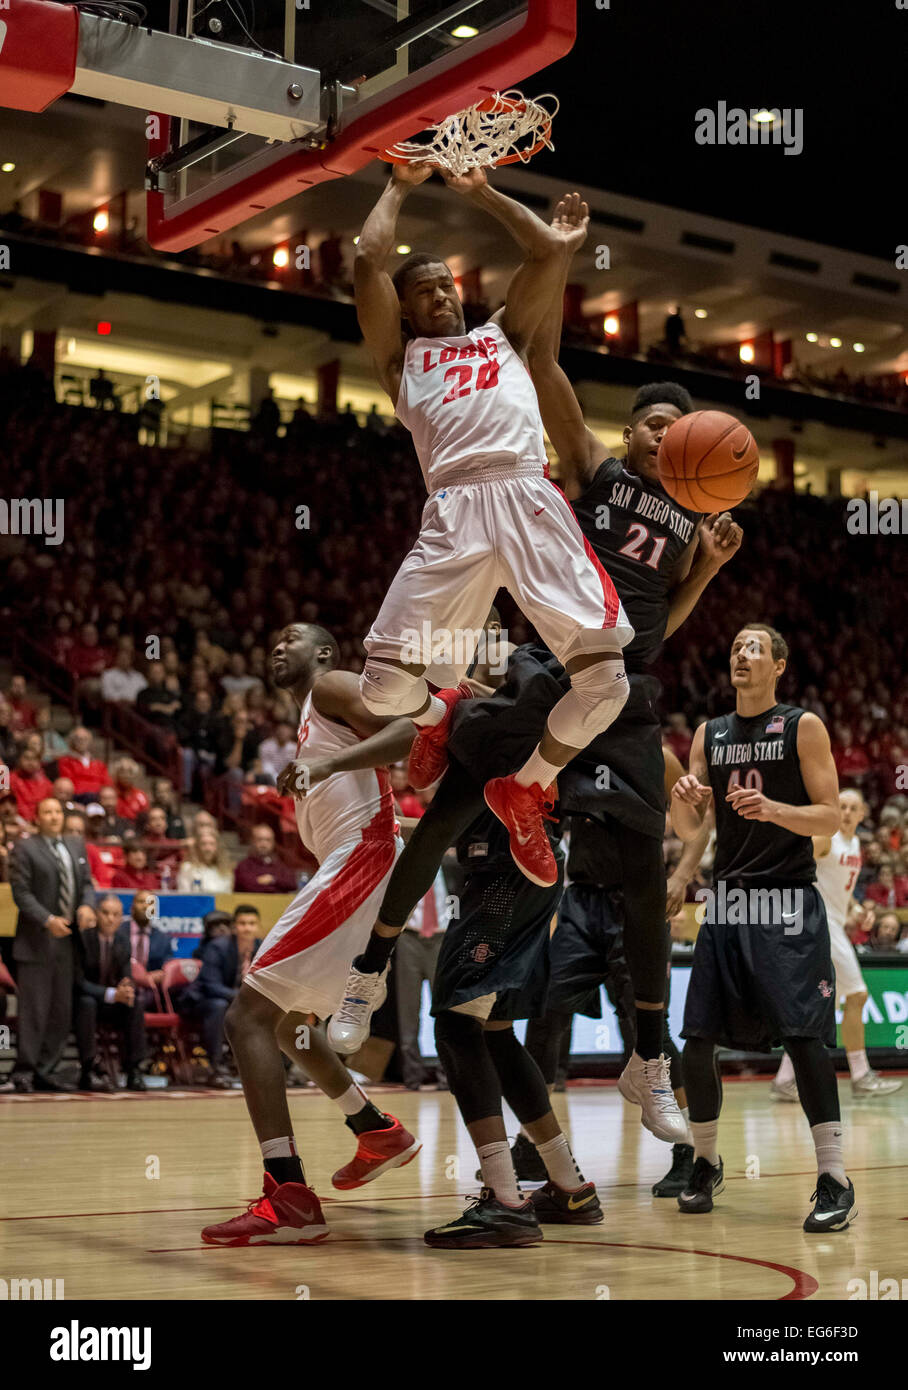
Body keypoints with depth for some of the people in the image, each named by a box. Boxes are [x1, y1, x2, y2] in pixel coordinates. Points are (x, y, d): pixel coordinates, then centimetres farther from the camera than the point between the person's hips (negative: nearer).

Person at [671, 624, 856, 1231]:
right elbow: (689, 831, 12)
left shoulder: (804, 727, -1)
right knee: (697, 1041, 2)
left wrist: (774, 810, -23)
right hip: (728, 901, 5)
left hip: (789, 904, -5)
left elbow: (831, 818, -5)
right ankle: (706, 1164, 21)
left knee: (804, 1037, -13)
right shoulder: (710, 734, 13)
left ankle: (836, 1181, -8)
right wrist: (682, 800, -11)